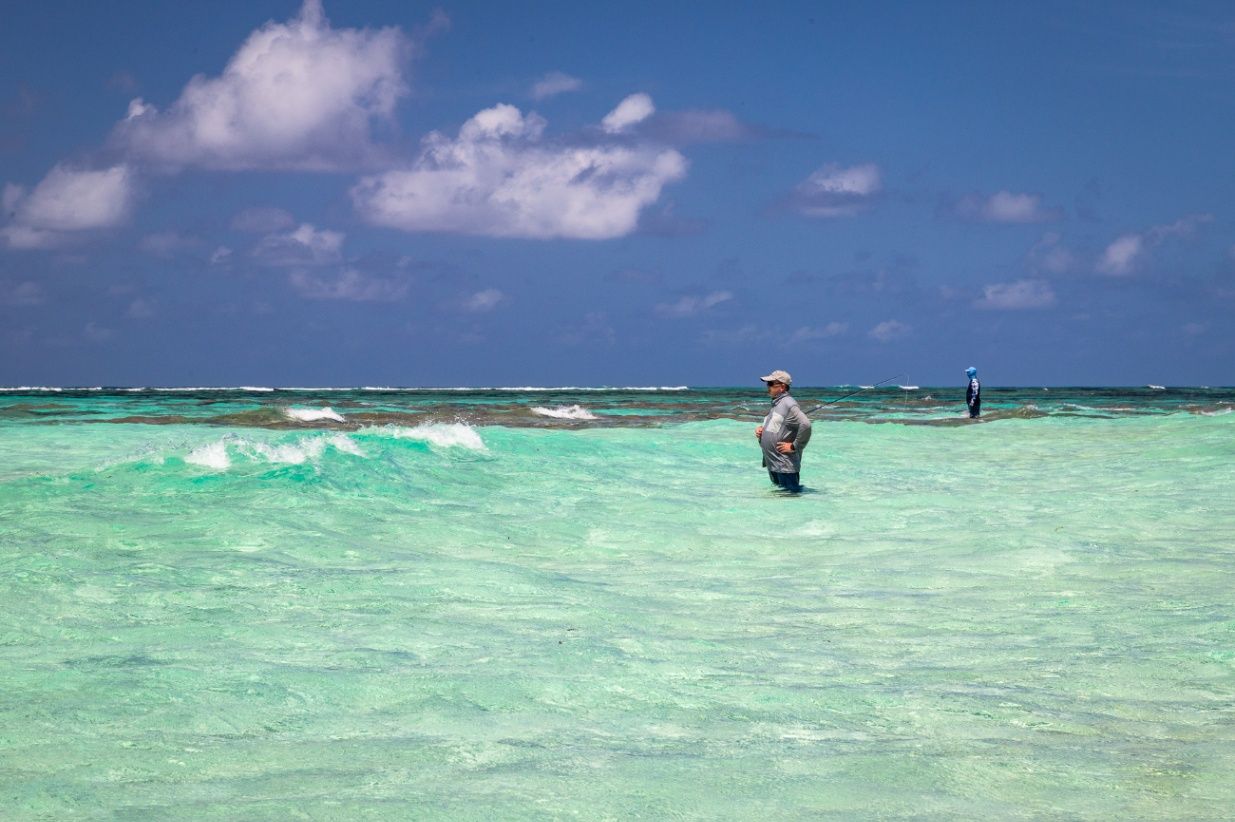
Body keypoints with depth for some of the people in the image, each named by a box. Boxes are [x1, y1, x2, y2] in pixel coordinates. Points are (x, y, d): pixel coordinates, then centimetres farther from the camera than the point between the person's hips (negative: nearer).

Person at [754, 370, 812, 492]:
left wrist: (794, 446, -20)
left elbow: (805, 425, -26)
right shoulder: (775, 404, 17)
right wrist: (761, 430, 9)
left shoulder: (788, 404, -14)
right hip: (773, 464, 10)